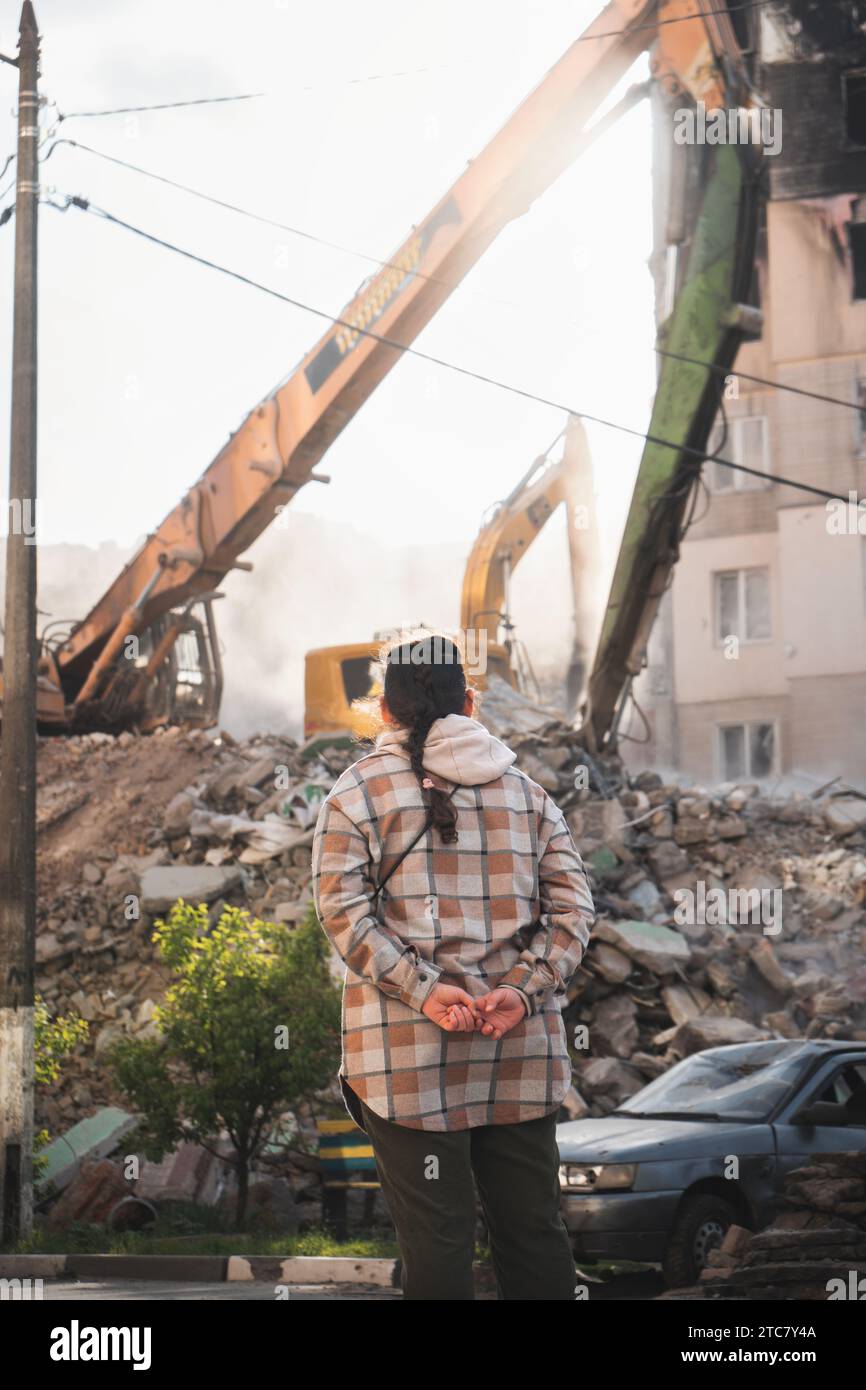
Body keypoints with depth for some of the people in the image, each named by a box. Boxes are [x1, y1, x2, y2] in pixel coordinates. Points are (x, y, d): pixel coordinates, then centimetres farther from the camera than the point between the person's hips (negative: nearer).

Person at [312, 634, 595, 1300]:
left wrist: (422, 990, -13)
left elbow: (344, 908, -9)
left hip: (410, 1047, -3)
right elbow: (572, 907, 4)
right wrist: (524, 990, -5)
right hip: (524, 1047, 3)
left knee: (436, 1238, -1)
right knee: (533, 1227, 10)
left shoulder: (359, 789, 3)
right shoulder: (526, 792, 13)